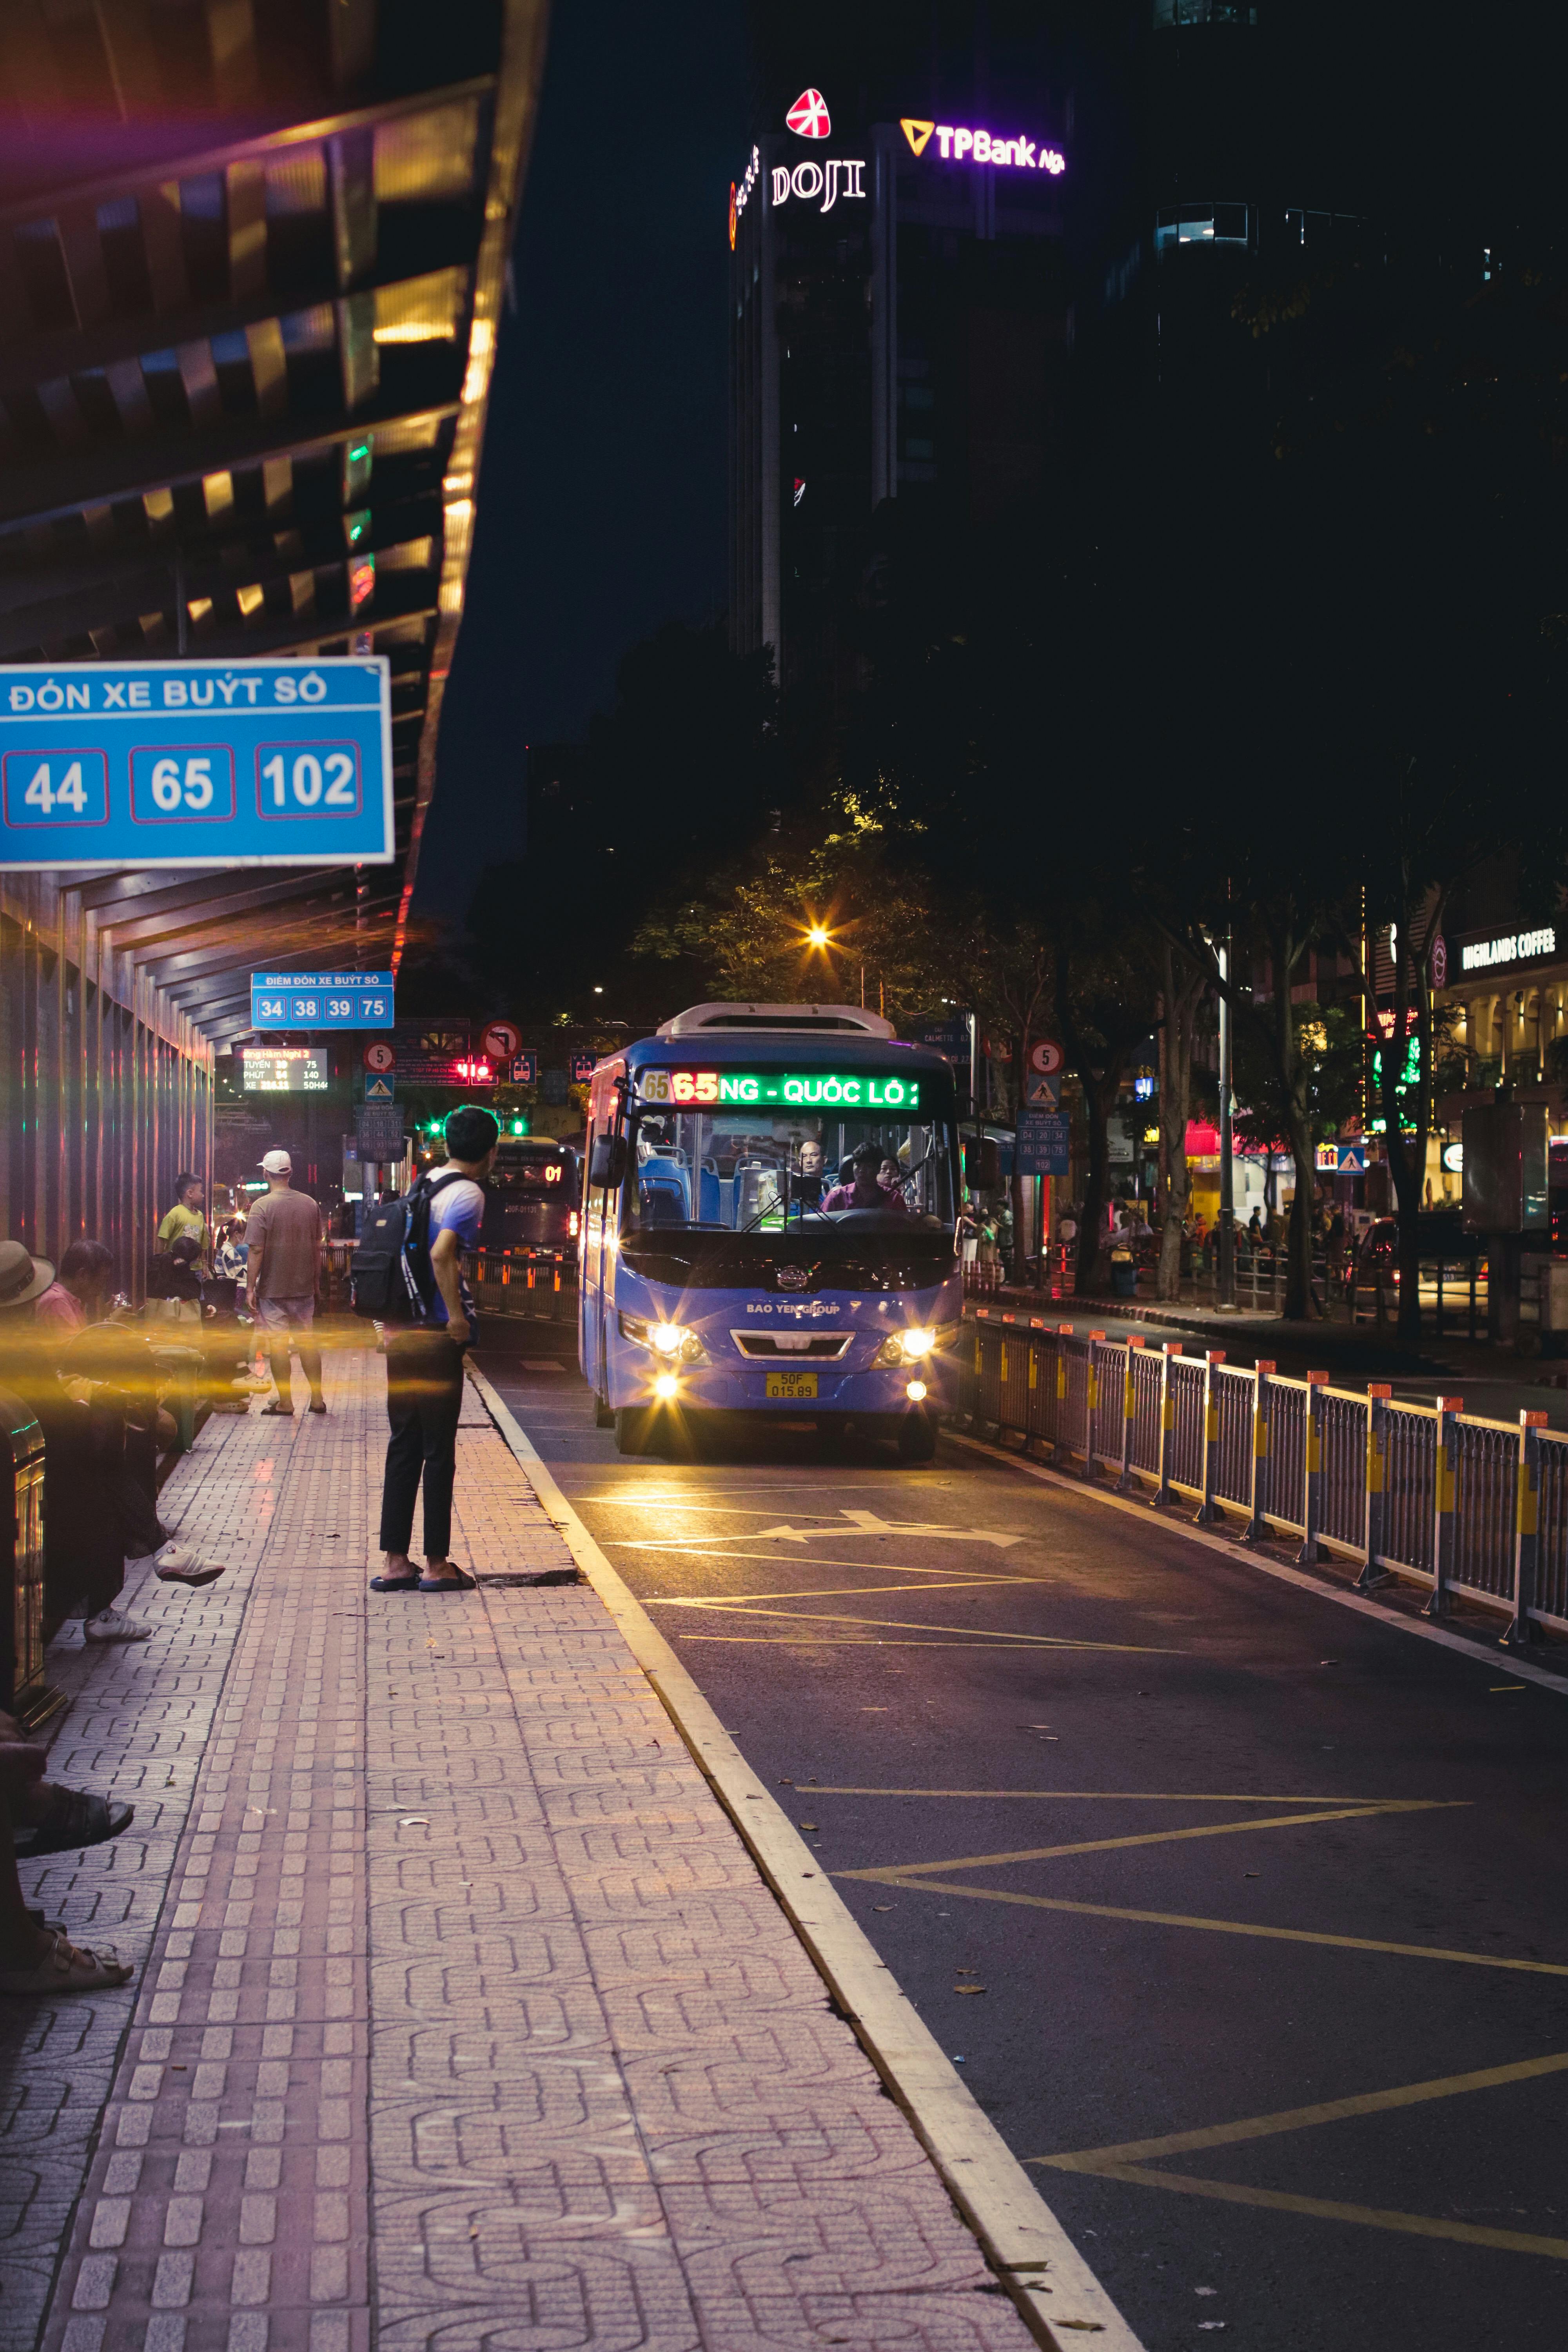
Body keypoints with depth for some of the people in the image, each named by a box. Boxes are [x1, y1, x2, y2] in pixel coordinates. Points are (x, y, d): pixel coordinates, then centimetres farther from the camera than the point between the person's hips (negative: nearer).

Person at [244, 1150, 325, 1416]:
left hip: (273, 1288, -5)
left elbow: (256, 1250, -14)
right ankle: (317, 1399, 13)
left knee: (278, 1344, 0)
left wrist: (250, 1287, -9)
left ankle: (285, 1402, 3)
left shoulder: (263, 1206, -11)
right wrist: (315, 1282, 20)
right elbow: (317, 1246, 10)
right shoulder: (310, 1204, 4)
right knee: (307, 1340, 11)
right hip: (304, 1286, 5)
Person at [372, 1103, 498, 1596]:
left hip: (400, 1331, 7)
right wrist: (458, 1315, -16)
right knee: (438, 1450, 0)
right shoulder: (468, 1194, -11)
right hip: (436, 1335, -7)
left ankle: (395, 1562, 11)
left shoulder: (424, 1185, 13)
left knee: (403, 1446, 10)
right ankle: (437, 1564, 6)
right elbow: (441, 1255, -25)